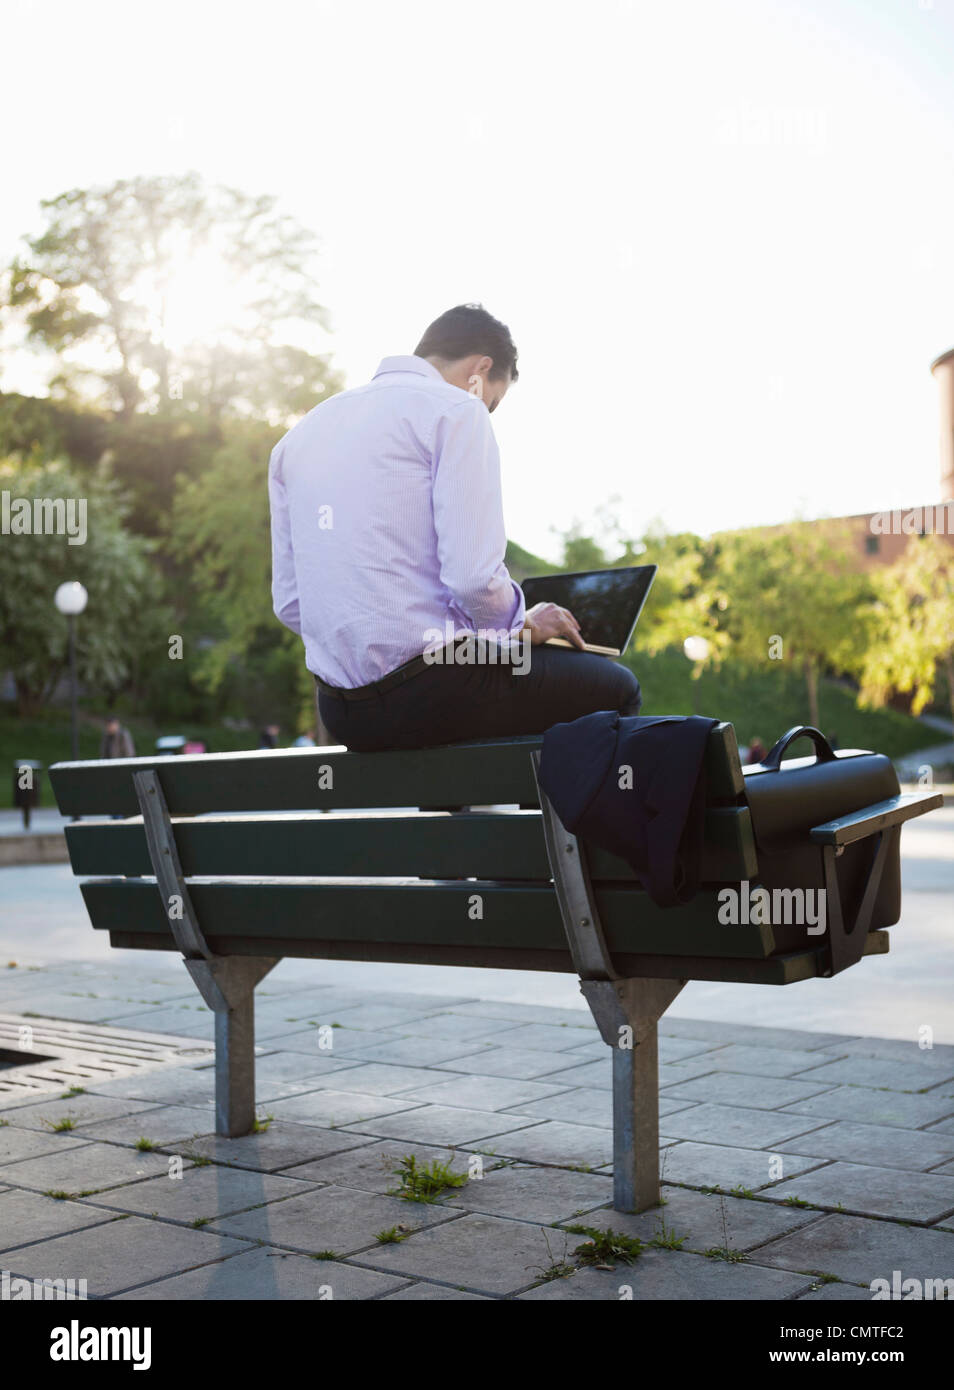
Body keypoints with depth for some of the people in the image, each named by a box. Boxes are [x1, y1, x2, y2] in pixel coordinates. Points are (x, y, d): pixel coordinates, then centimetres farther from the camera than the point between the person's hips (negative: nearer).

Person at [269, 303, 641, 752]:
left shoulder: (301, 433, 16)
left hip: (340, 711, 8)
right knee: (616, 688, 11)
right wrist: (520, 625, 4)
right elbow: (474, 576, -16)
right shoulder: (455, 411, -5)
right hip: (426, 692, -8)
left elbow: (289, 602, 13)